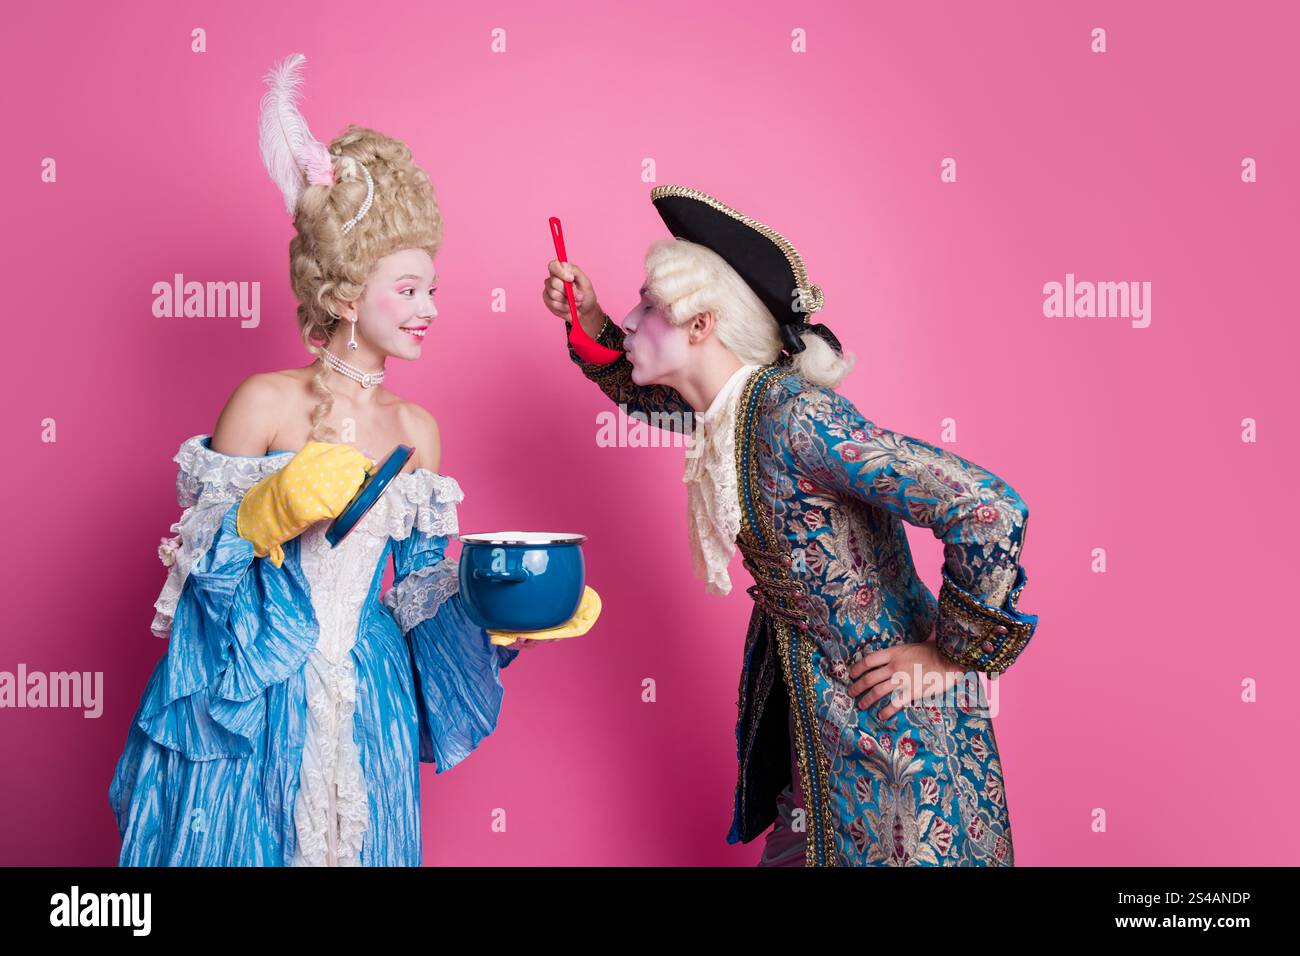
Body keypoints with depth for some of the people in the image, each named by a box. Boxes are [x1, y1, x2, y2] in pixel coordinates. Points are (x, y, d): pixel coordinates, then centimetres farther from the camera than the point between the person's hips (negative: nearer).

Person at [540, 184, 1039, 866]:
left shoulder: (794, 415, -27)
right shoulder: (725, 402, -1)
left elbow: (988, 508, -32)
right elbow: (640, 391, 23)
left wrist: (954, 654, -20)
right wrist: (587, 321, 6)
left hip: (887, 709, -8)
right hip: (803, 688, 8)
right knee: (797, 848, 20)